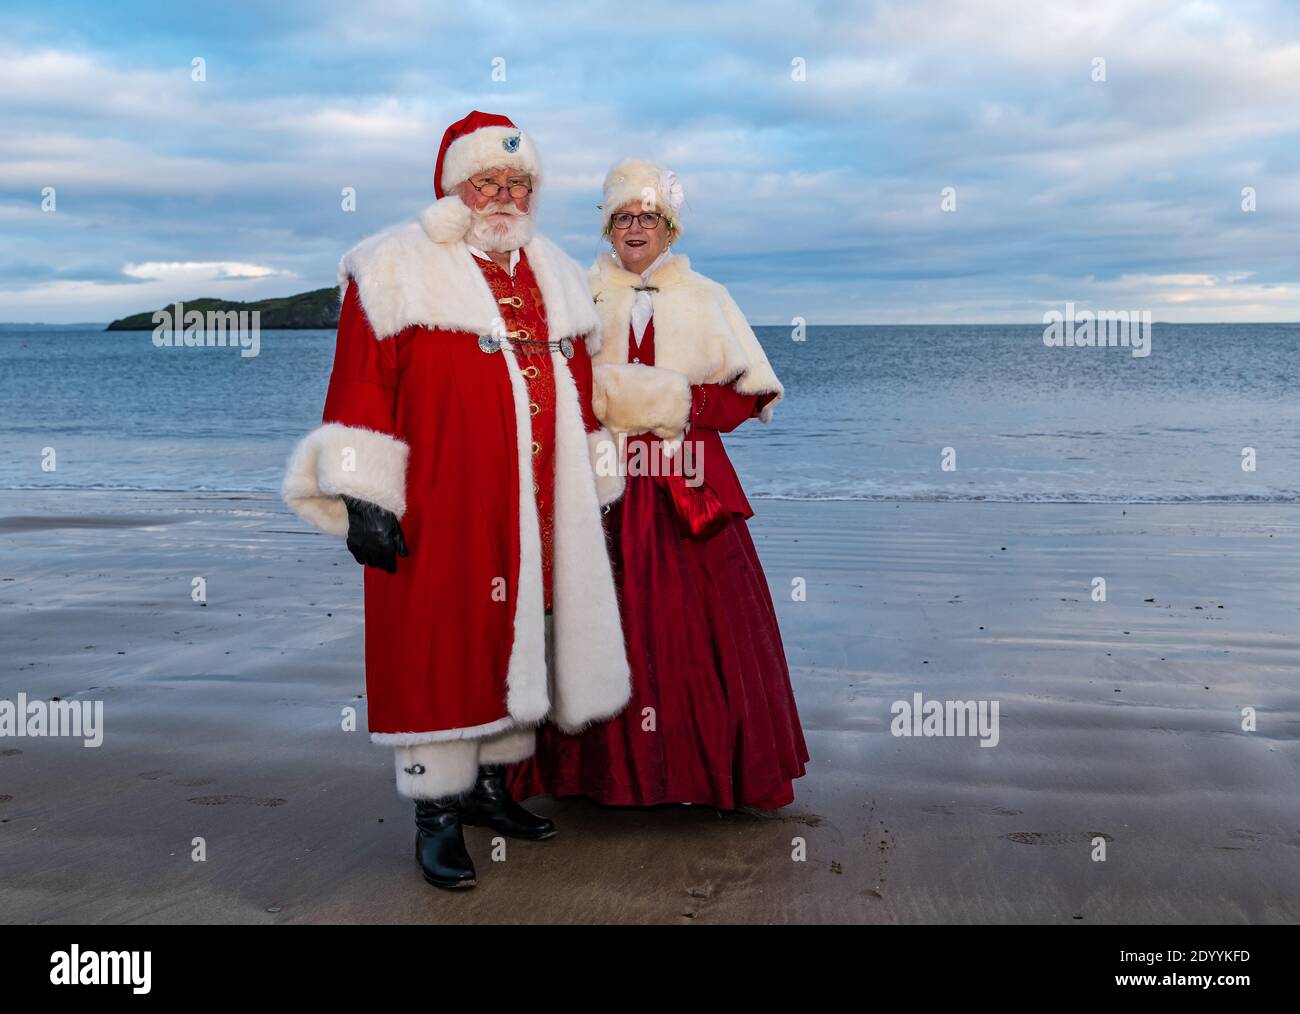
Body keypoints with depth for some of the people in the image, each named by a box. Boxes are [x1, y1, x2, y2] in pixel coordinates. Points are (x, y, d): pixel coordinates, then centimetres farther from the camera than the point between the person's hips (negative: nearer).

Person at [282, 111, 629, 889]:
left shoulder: (555, 278, 16)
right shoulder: (396, 269, -2)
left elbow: (580, 392, 19)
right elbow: (360, 385, -9)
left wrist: (593, 491, 18)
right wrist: (363, 497, -15)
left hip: (536, 512, 6)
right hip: (437, 511, -6)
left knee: (518, 639, 12)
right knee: (440, 645, -2)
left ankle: (492, 781, 29)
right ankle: (437, 811, 9)